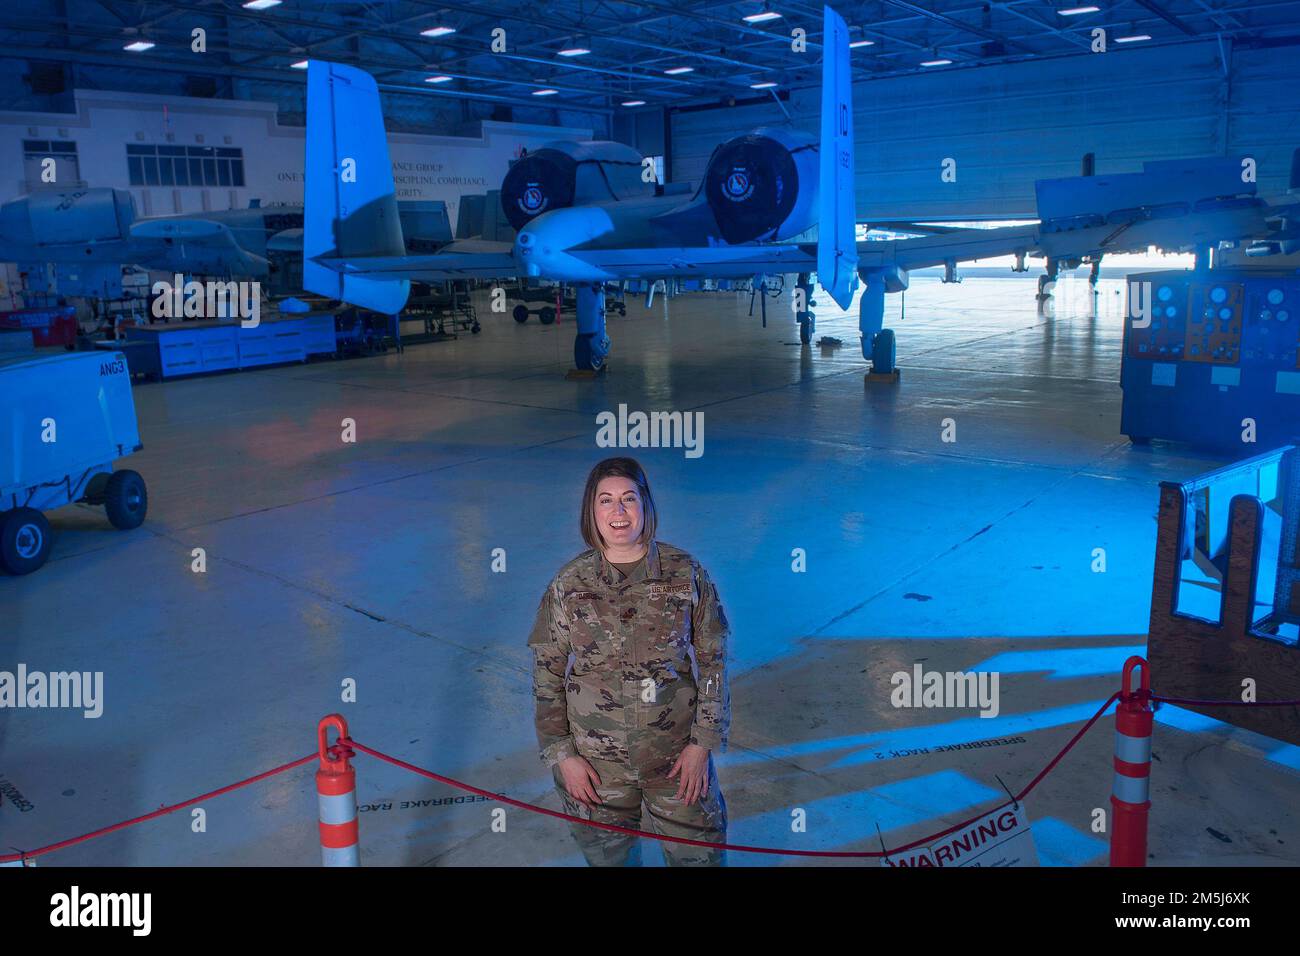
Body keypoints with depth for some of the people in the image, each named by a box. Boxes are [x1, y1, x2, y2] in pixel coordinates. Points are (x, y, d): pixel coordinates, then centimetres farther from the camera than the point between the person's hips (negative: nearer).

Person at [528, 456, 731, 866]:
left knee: (698, 854, 10)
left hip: (679, 756, 0)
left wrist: (703, 742, -6)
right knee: (608, 855, 17)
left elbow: (713, 661, -3)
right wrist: (561, 754, -3)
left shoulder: (685, 573, -8)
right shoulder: (569, 584, -6)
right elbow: (547, 674, 0)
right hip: (594, 763, 1)